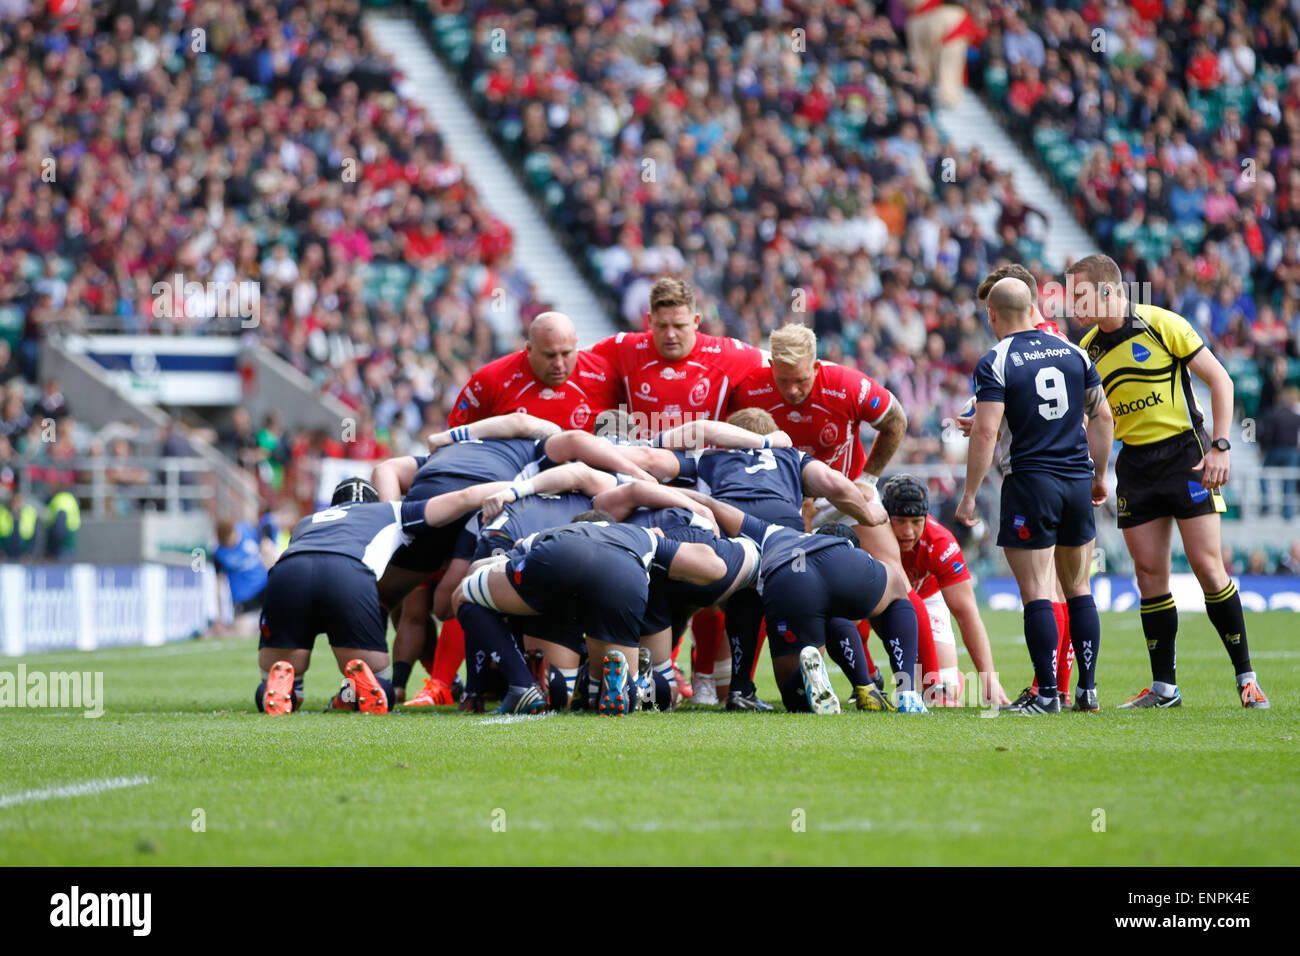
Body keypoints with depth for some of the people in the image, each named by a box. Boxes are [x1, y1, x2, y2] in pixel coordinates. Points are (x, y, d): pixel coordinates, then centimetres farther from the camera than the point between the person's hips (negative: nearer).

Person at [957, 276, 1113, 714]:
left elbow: (985, 433, -14)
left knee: (1036, 592, -4)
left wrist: (970, 494, -9)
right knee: (1079, 588, 13)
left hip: (1032, 483, -5)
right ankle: (1088, 688, 13)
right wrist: (1099, 476, 23)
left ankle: (1047, 694, -7)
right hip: (1078, 481, 5)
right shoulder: (1073, 353, 9)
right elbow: (1103, 418, 13)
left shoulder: (995, 363, -7)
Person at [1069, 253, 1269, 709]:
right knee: (1150, 574, 1)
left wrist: (1220, 446, -13)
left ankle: (1245, 675, 0)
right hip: (1134, 463, 5)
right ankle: (1164, 687, 7)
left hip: (1184, 450, -5)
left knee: (1207, 565, -9)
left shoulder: (1163, 324, -9)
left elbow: (1219, 380, -6)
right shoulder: (1088, 350, 7)